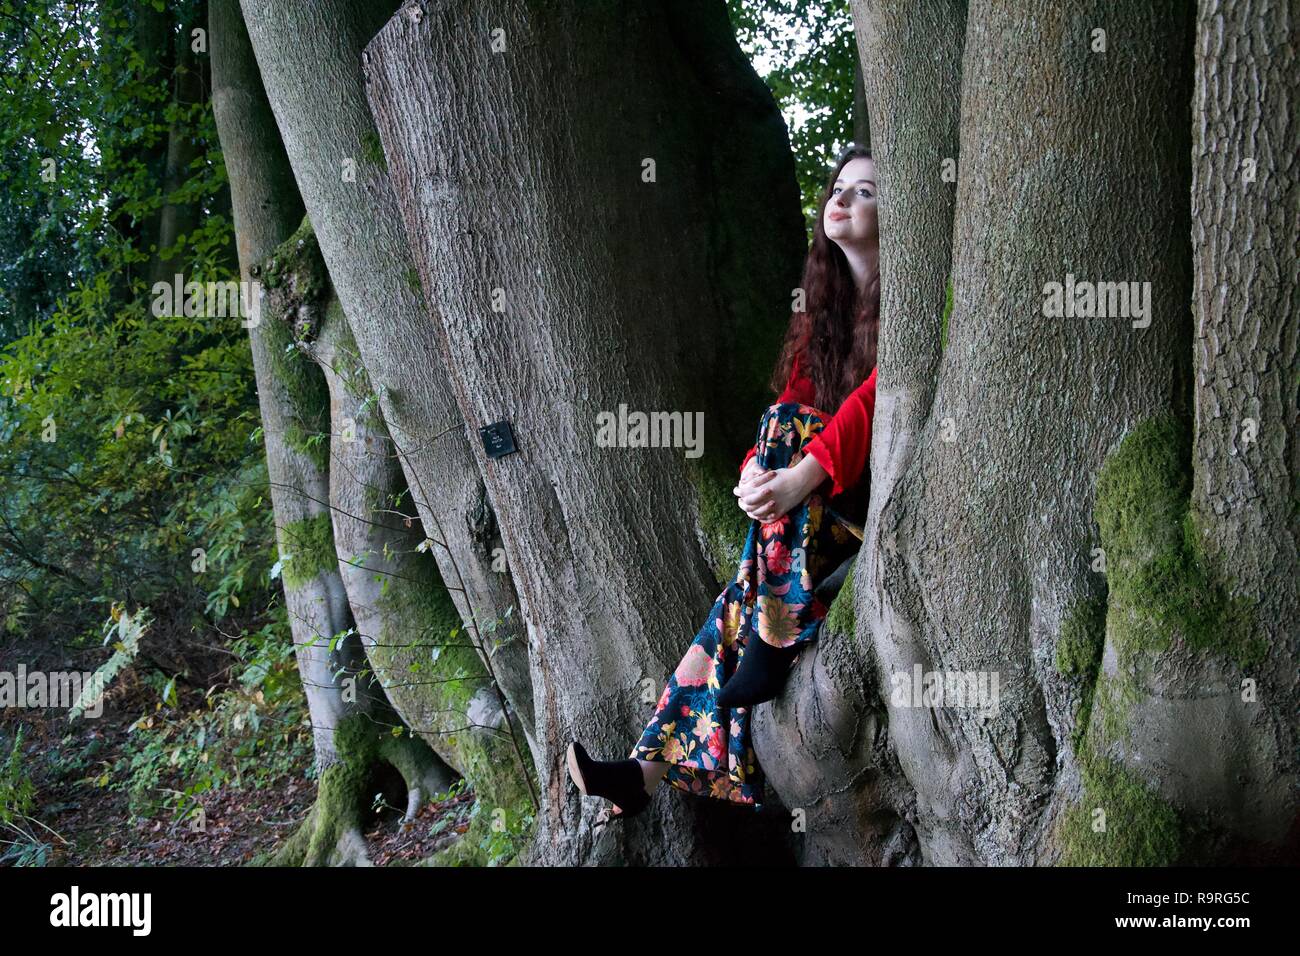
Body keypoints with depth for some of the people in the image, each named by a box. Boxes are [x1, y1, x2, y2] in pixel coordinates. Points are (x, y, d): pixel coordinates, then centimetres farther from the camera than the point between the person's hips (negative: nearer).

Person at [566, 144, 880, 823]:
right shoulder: (822, 305, 14)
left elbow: (872, 397, -24)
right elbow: (791, 400, 3)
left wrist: (800, 477, -37)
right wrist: (756, 473, -17)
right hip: (817, 503, 6)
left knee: (789, 431, -28)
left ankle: (774, 642, -27)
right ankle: (647, 772, -25)